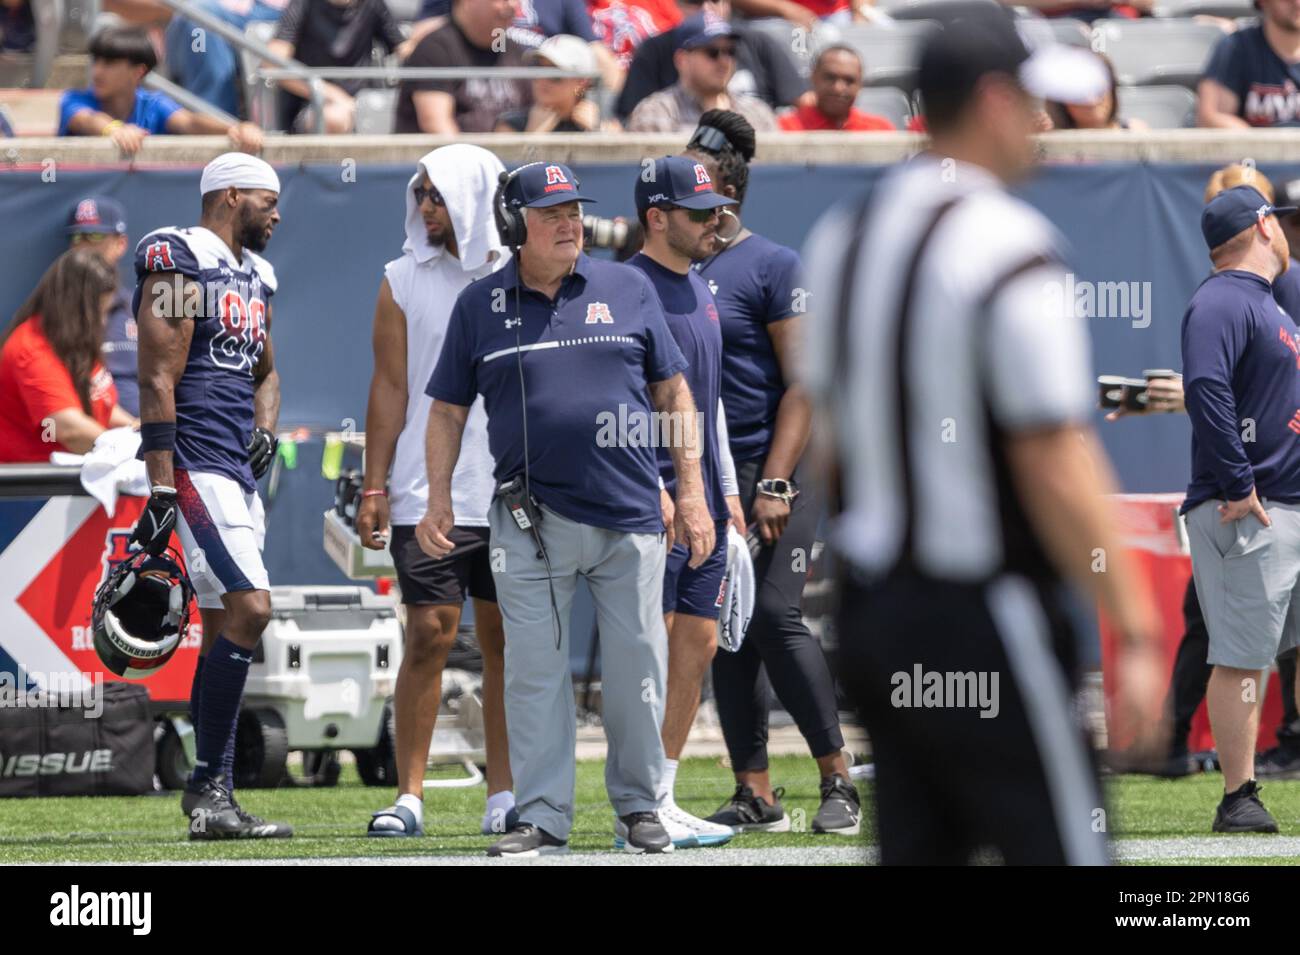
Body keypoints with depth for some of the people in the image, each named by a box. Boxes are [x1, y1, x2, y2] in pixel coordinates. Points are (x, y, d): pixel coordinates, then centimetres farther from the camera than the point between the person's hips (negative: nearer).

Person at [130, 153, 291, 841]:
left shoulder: (254, 278, 19)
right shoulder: (180, 267, -10)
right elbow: (158, 381, -15)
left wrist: (265, 429, 9)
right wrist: (161, 490, -20)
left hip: (239, 471, 10)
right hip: (196, 466, -10)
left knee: (225, 634, 9)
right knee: (248, 608, -18)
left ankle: (211, 799, 12)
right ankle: (209, 789, -16)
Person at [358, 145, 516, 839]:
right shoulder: (404, 281, 5)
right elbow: (390, 387, 4)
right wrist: (374, 487, -1)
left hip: (512, 490, 1)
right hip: (427, 493, -1)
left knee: (505, 640, 3)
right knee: (429, 634, -6)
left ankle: (504, 796, 8)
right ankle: (409, 794, -2)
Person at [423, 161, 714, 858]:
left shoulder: (628, 290, 8)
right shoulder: (480, 306, 7)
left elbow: (672, 393, 10)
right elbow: (448, 410, 11)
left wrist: (691, 493, 3)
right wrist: (439, 502, 2)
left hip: (630, 516, 1)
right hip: (531, 523, 0)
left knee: (638, 668, 2)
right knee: (533, 669, -2)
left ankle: (638, 806, 16)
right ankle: (542, 818, 2)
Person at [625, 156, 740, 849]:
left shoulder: (698, 290, 18)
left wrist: (728, 492, 21)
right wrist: (654, 489, -21)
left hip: (703, 498, 9)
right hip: (653, 492, -9)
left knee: (697, 648, 8)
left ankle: (663, 800, 13)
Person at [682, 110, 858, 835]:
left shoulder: (772, 266, -5)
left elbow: (802, 385, -10)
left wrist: (773, 484, -18)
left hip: (773, 471, -6)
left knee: (775, 619, -16)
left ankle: (839, 781, -7)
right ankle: (755, 795, 7)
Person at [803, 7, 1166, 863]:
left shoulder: (842, 236, 9)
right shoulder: (1011, 250, -16)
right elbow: (1055, 471, -18)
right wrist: (1135, 631, -14)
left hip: (871, 603, 8)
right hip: (983, 621, -8)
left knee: (915, 849, 10)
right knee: (1065, 851, -3)